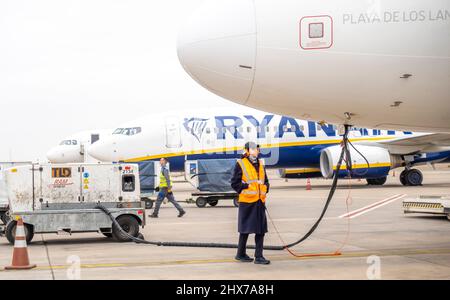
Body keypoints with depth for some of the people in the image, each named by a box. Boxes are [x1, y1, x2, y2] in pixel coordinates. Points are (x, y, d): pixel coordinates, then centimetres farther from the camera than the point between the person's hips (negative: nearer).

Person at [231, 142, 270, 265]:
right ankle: (241, 254, 17)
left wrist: (264, 189, 4)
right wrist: (247, 186, -12)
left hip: (260, 201, 6)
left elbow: (266, 181, 22)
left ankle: (259, 256, 7)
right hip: (247, 202, -5)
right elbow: (235, 183, -6)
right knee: (245, 228, 3)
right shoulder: (241, 164, -4)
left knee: (261, 230, 3)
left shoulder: (260, 164, 14)